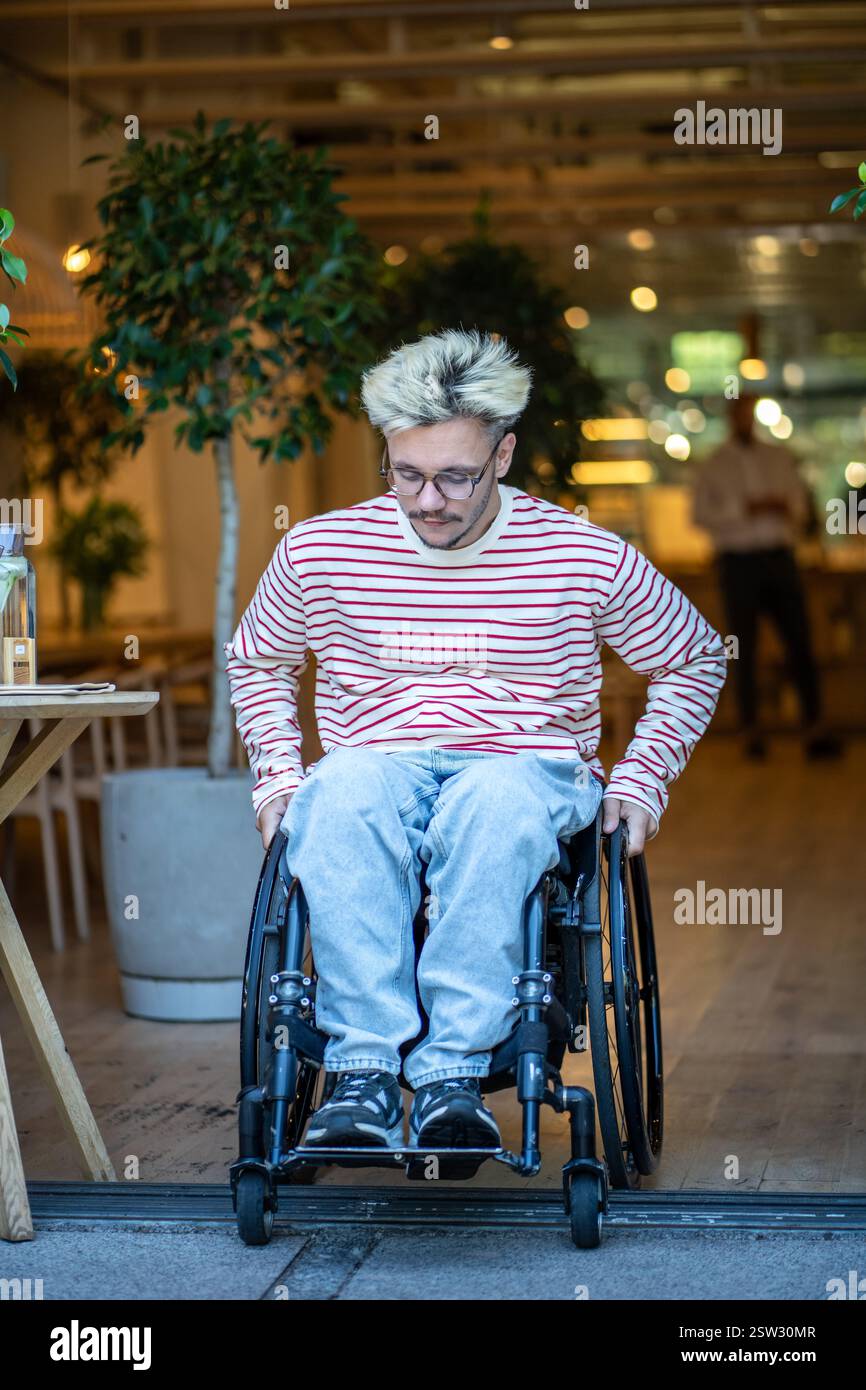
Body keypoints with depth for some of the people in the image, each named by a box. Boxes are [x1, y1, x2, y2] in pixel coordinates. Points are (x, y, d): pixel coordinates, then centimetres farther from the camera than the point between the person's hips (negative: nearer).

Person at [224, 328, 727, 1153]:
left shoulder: (586, 558, 0)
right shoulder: (319, 551, 4)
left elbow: (694, 662, 15)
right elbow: (255, 660, 23)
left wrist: (640, 781, 4)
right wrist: (278, 774, 9)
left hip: (528, 769, -1)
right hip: (372, 766, 1)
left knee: (495, 802, -40)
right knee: (341, 795, -38)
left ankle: (453, 1070, -40)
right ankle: (362, 1068, -40)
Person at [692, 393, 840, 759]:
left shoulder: (779, 457, 14)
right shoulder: (714, 464, 6)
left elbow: (801, 503, 15)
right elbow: (700, 514, -2)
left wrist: (787, 507, -8)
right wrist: (746, 510, -13)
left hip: (779, 557, 2)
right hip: (737, 560, -2)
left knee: (799, 643, -6)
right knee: (745, 649, 1)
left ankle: (814, 730, -8)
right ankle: (751, 732, 7)